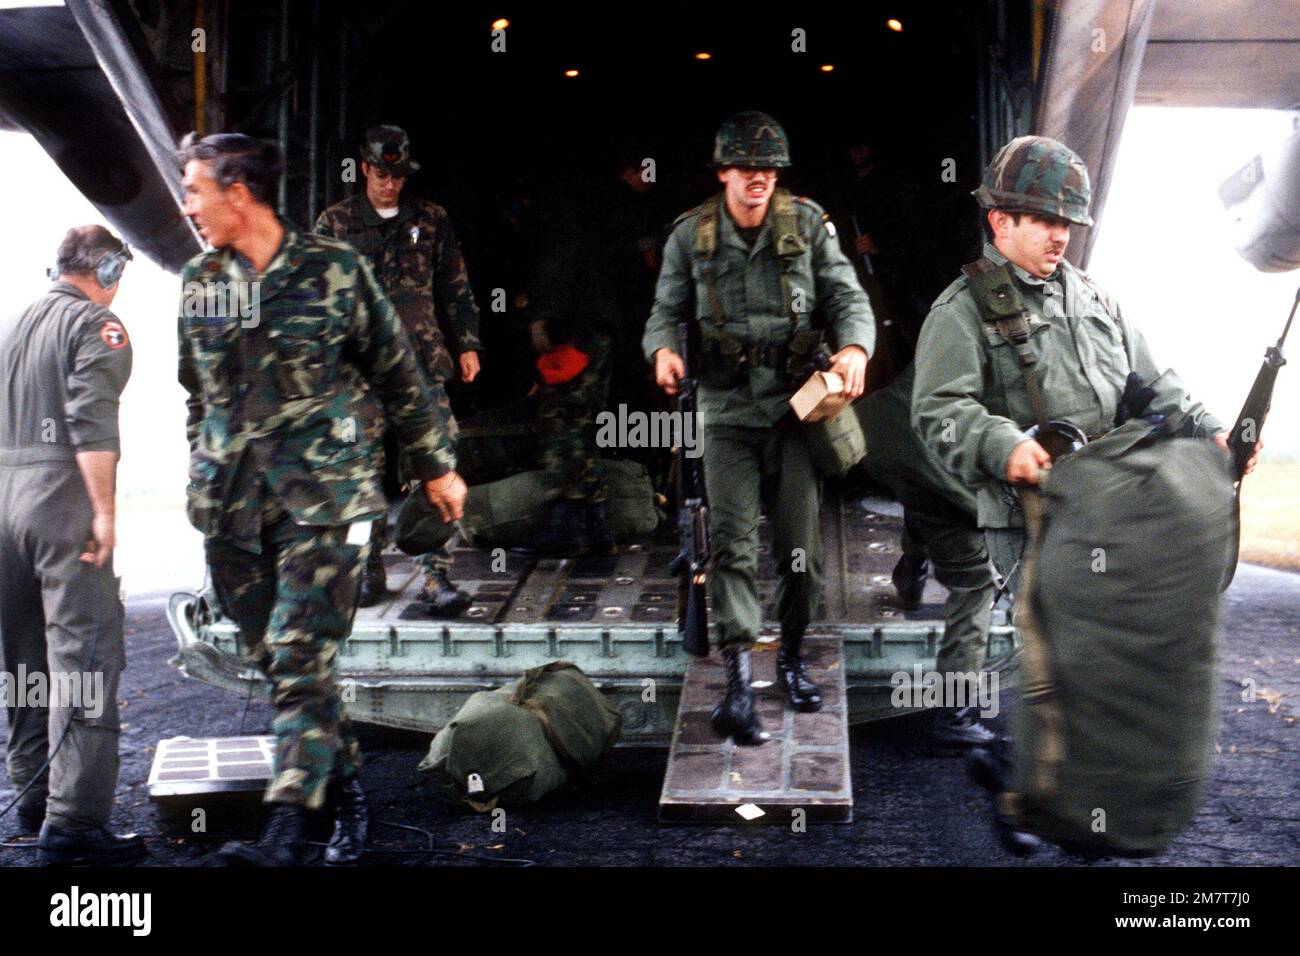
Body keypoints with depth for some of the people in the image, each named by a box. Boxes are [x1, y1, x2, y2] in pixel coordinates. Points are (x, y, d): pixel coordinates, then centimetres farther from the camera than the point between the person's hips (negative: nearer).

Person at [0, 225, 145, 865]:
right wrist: (104, 511, -18)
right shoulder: (94, 324, -4)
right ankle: (72, 821, -11)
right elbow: (92, 423, -17)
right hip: (63, 500, -8)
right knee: (83, 655, -8)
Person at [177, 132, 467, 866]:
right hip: (231, 501, 5)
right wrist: (203, 479, 24)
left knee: (302, 658, -10)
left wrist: (436, 465, 7)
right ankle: (349, 790, 24)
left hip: (322, 495, -5)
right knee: (277, 659, 9)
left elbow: (399, 373, 3)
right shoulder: (200, 282, 10)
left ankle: (288, 829, -8)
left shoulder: (333, 269, -3)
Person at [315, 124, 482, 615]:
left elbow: (456, 288, 15)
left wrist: (467, 344, 10)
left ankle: (437, 575, -5)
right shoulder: (335, 223, 9)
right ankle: (372, 570, 17)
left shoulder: (431, 220, 11)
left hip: (423, 361, 0)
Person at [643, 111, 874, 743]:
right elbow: (666, 311, 10)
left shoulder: (807, 224, 3)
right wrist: (663, 348, -13)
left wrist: (855, 346, -19)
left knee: (801, 545, 5)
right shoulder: (691, 234, 3)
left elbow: (848, 296, 2)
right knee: (733, 541, -11)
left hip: (795, 404, 1)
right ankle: (738, 682, -11)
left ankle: (791, 659, 27)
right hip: (726, 407, -1)